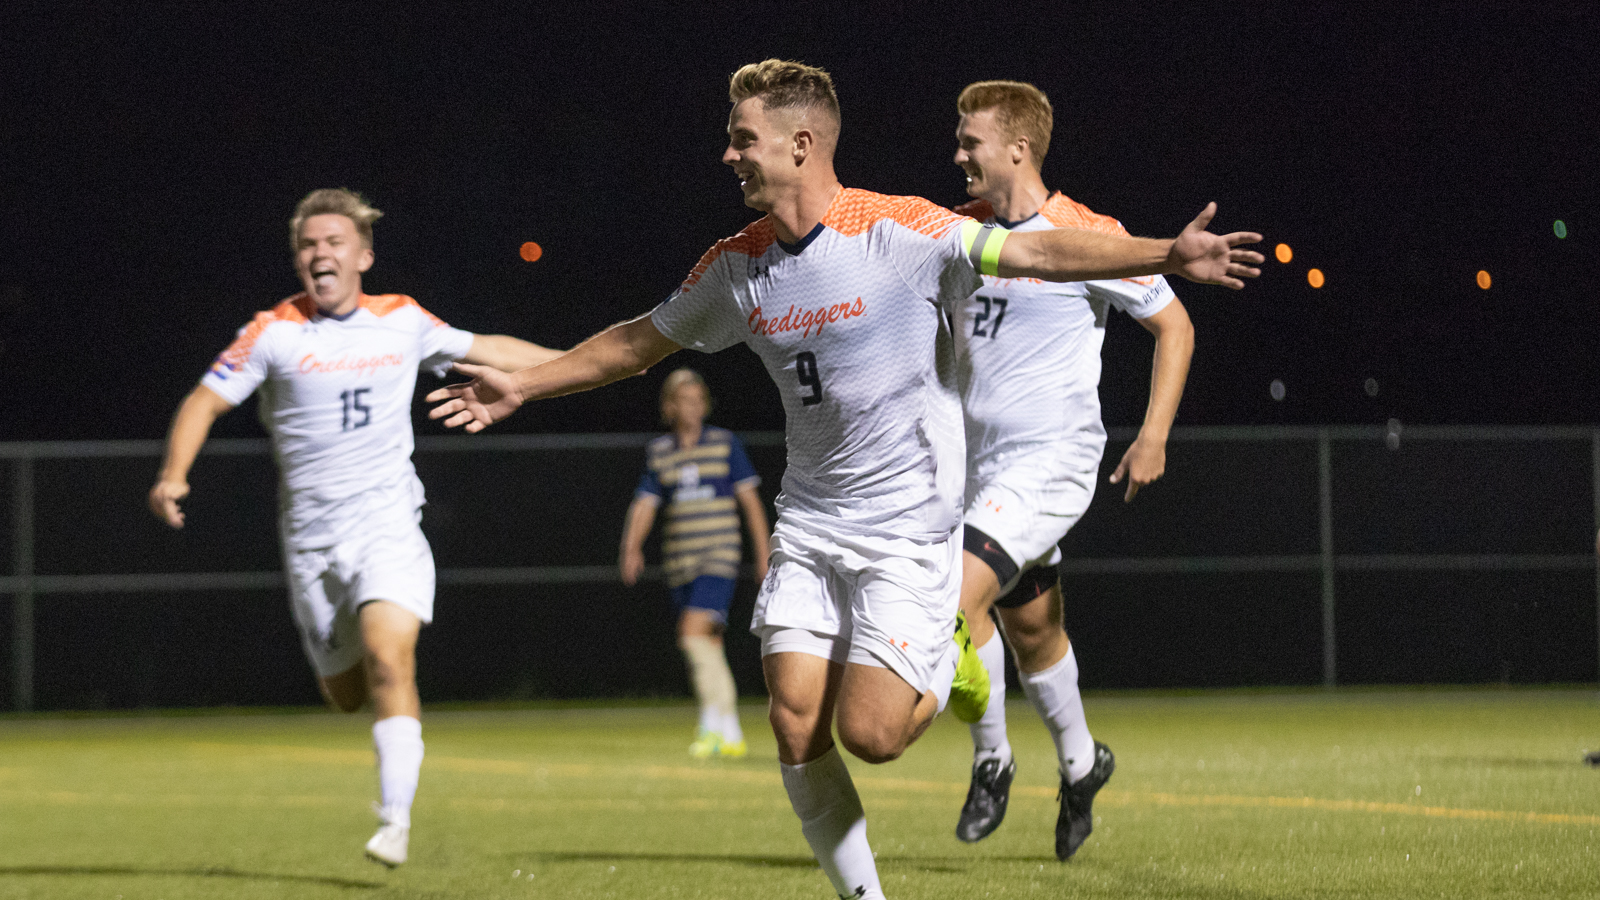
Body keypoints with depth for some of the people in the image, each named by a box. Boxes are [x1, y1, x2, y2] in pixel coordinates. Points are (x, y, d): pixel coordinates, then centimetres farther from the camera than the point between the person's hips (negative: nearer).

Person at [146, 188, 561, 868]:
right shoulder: (274, 333, -2)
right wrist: (174, 474, -20)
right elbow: (205, 401, -3)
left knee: (388, 660, -23)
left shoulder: (402, 321, 4)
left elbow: (484, 349, 19)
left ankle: (396, 820, -25)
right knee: (345, 693, 6)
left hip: (387, 523, -1)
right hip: (310, 537, 1)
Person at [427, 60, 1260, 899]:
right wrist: (523, 385, 22)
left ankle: (946, 665, 19)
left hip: (909, 522, -5)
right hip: (808, 522, 5)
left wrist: (1169, 254, -28)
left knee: (869, 733, -14)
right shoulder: (735, 266, 4)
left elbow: (1034, 251, -18)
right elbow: (641, 341, 19)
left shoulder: (902, 231, -13)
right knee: (797, 729, -6)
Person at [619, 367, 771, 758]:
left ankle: (712, 724, -19)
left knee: (694, 631, -22)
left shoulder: (725, 443, 2)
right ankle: (732, 736, 15)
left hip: (719, 559, -4)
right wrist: (631, 547, -13)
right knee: (709, 649, 6)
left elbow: (749, 499, 5)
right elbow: (644, 504, 4)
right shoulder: (658, 452, 9)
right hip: (680, 564, 4)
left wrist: (764, 553, 2)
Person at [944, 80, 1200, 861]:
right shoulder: (959, 231, 5)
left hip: (1051, 460, -7)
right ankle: (1080, 762, 38)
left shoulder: (1087, 237, -13)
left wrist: (1153, 436, -9)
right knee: (1031, 629, 16)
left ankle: (991, 762, -1)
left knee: (956, 598, -20)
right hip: (979, 462, 7)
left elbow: (1173, 325, -4)